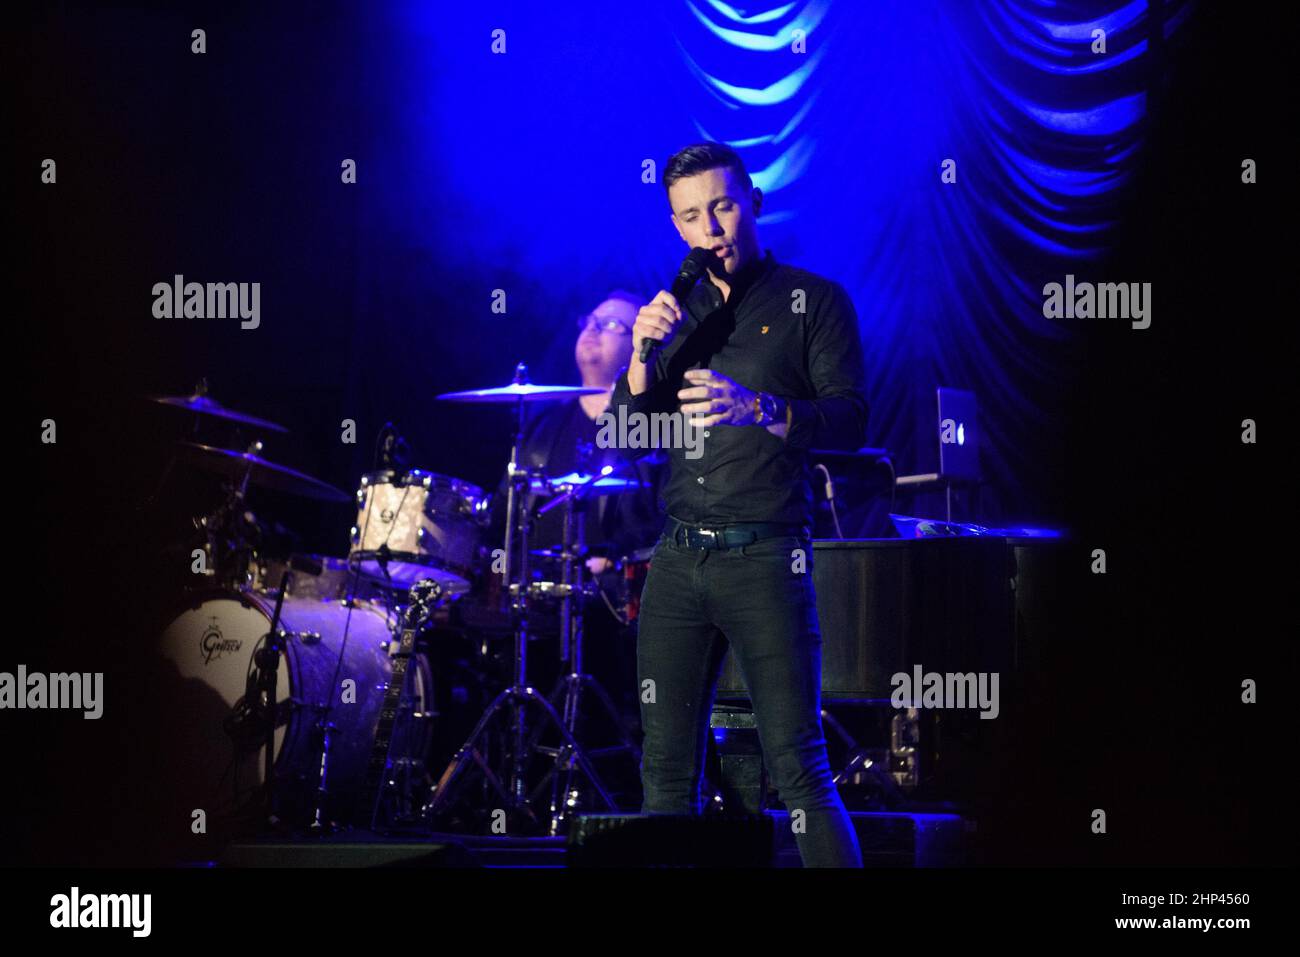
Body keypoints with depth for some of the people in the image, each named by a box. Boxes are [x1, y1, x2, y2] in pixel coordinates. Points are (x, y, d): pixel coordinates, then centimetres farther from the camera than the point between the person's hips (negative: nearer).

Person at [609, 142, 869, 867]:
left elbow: (852, 421, -7)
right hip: (678, 559, 5)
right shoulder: (678, 312, 17)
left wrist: (757, 409, -23)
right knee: (667, 768, 4)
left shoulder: (814, 301, 3)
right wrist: (645, 354, -5)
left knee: (797, 764, -11)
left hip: (766, 557, -5)